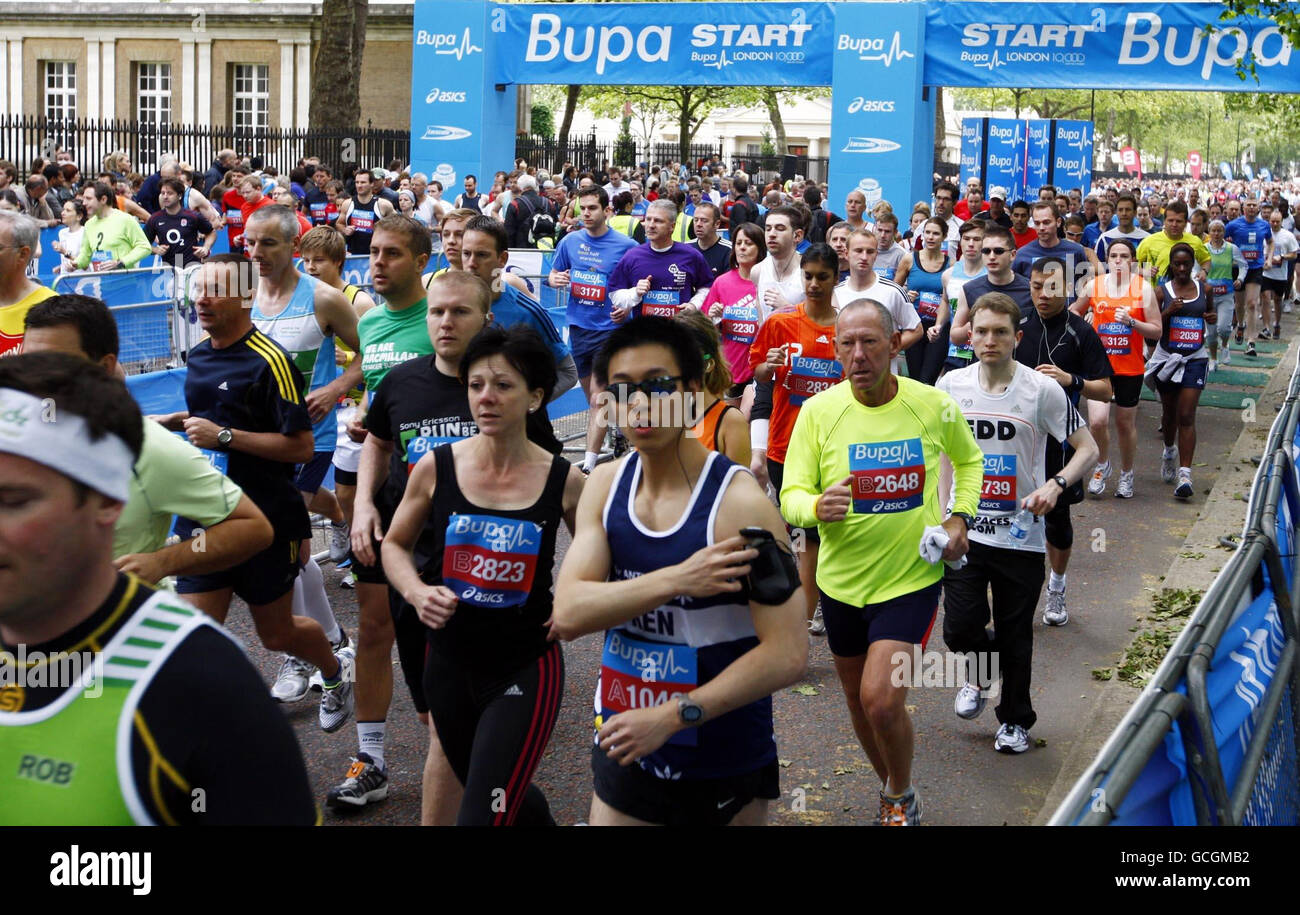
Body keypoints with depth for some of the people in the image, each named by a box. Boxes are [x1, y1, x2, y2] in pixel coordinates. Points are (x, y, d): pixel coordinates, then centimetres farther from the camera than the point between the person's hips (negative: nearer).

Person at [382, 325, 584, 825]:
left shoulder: (564, 481, -10)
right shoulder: (435, 468, -7)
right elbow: (394, 545, 8)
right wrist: (416, 591, -11)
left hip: (526, 668, -3)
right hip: (449, 664, 3)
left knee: (484, 813, -11)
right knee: (506, 798, 24)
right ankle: (542, 820, 55)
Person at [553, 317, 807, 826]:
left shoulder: (739, 503, -18)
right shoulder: (605, 486, -2)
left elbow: (787, 654, -22)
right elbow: (568, 614, -13)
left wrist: (672, 716, -23)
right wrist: (676, 580, -25)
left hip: (725, 767, -4)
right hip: (624, 751, 4)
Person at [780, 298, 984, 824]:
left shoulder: (933, 405, -8)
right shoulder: (818, 412, -10)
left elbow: (969, 459, 13)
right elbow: (791, 496, -9)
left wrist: (960, 518, -1)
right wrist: (818, 506, -32)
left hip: (912, 578, -2)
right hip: (842, 581, 2)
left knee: (882, 699, -16)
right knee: (860, 702, 16)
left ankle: (902, 798, 12)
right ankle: (893, 789, 43)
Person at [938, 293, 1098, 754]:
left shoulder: (1042, 389, -9)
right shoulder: (951, 385, -1)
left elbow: (1087, 448, -2)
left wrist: (1055, 484, -21)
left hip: (1021, 534, -1)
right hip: (964, 529, 2)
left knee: (1015, 637, 8)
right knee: (961, 628, -7)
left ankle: (1015, 720, 30)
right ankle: (978, 677, 29)